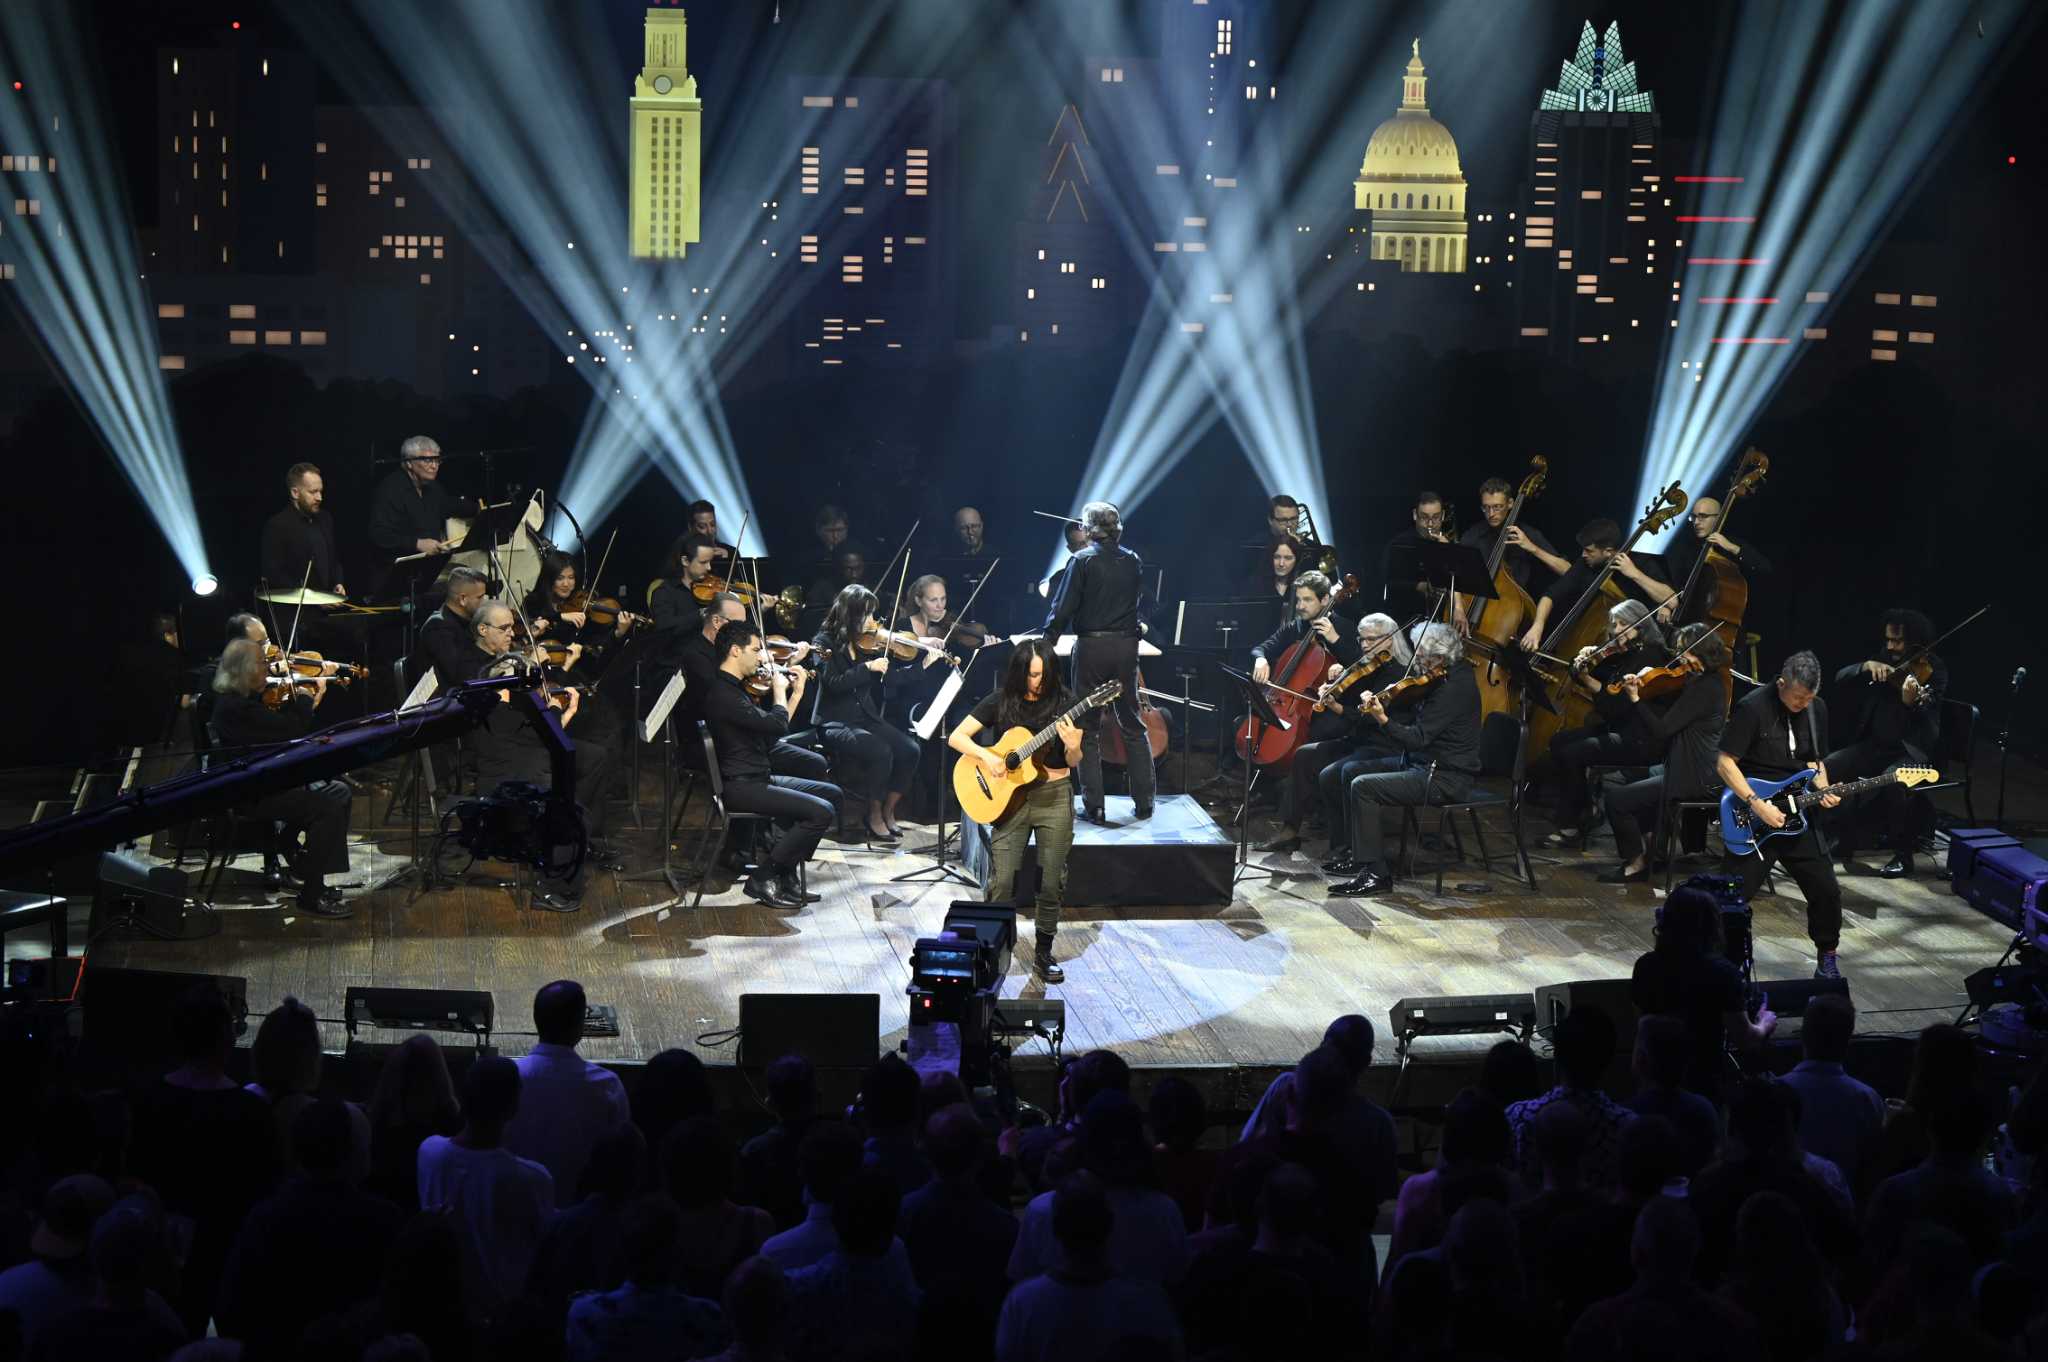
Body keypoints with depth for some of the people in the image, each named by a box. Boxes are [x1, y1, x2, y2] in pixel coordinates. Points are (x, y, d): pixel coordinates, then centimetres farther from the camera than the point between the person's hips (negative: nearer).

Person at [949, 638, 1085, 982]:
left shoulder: (1063, 701, -1)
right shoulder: (1001, 701, -3)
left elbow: (1074, 761, 1)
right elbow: (956, 737, -3)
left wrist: (1072, 745, -21)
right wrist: (986, 756, -19)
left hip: (1054, 798, 1)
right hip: (1011, 799, -1)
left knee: (1051, 883, 4)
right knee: (1002, 882, -6)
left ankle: (1043, 955, 19)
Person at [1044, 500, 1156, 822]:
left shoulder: (1082, 561, -8)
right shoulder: (1132, 561, 5)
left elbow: (1063, 608, -11)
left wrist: (1046, 643, -4)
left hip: (1092, 647, -4)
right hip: (1126, 646, 4)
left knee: (1088, 729, 4)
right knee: (1132, 725, 14)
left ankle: (1094, 806, 2)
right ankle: (1144, 801, 13)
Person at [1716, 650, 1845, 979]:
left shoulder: (1817, 709, 4)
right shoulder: (1752, 708, -16)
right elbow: (1725, 762, -16)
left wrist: (1822, 790, -5)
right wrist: (1757, 804, -23)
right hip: (1754, 818, -5)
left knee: (1826, 891, 2)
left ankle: (1827, 958, 20)